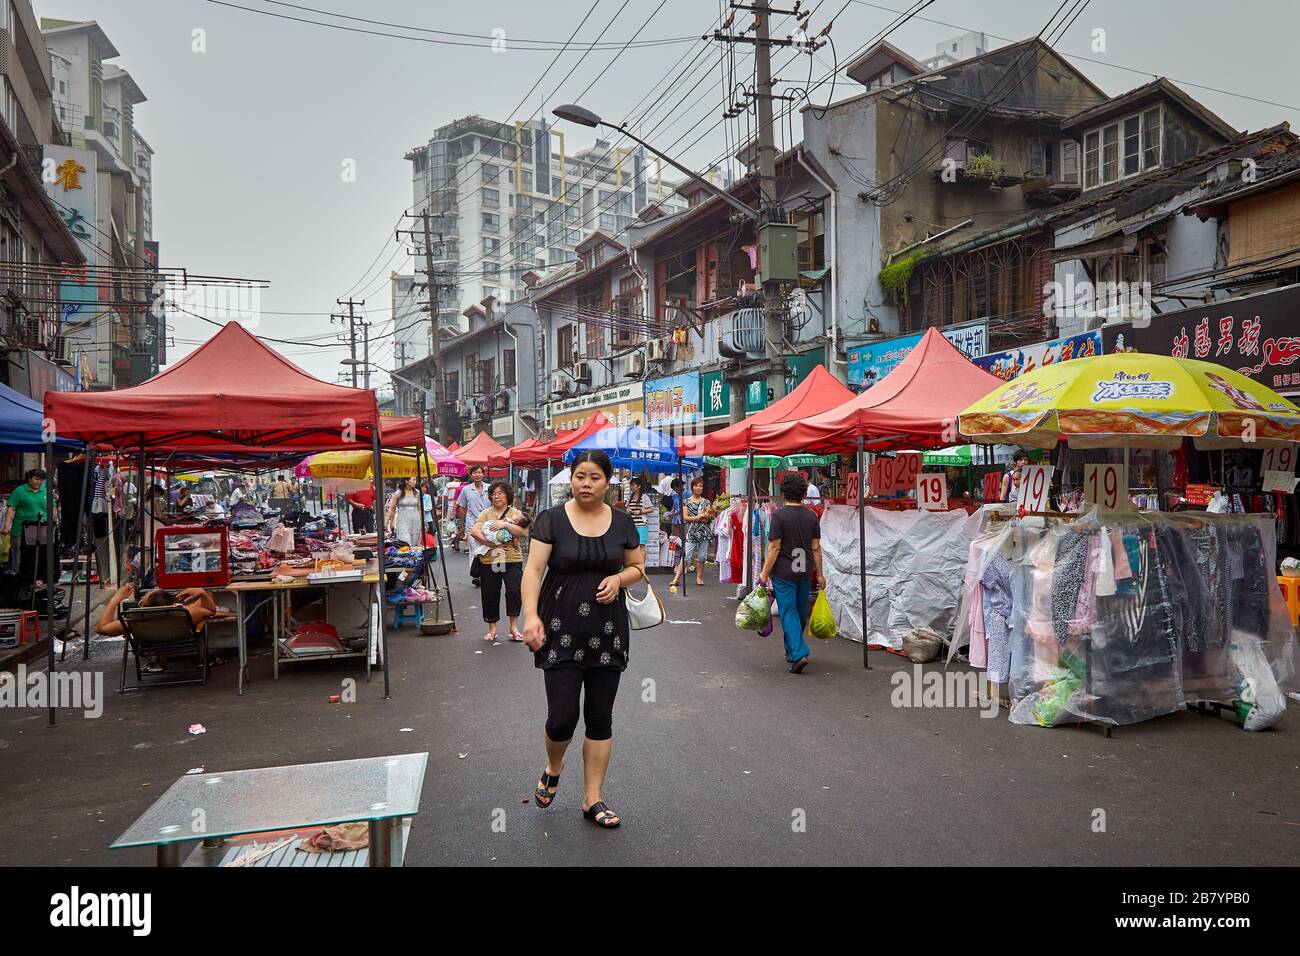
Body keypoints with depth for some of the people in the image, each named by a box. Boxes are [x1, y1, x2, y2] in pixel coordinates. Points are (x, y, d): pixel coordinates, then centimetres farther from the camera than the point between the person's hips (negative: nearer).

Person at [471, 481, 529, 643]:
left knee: (514, 591, -11)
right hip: (489, 560, 1)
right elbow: (474, 531, -5)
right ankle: (492, 629, 19)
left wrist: (505, 524, -19)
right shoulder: (486, 513, 9)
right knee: (490, 594, 6)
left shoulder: (516, 513, 6)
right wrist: (489, 543, -16)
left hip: (512, 559, -1)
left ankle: (514, 627, 1)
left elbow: (523, 532, -9)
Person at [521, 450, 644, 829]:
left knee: (600, 718, 7)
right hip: (561, 629, -2)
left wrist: (619, 578, -9)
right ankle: (553, 769, 29)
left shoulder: (622, 522, 4)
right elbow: (533, 570, -9)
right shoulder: (552, 519, -4)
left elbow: (638, 567, 13)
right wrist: (531, 615, -22)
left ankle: (592, 799, 21)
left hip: (607, 630, 3)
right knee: (562, 716, -5)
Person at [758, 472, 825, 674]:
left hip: (783, 573, -5)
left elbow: (774, 547, -14)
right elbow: (816, 548, 4)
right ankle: (791, 650, 31)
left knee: (788, 614, -2)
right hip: (805, 572, 5)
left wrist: (765, 572, -6)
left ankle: (799, 654, -13)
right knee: (800, 613, 17)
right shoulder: (811, 515, 2)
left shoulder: (779, 515, -12)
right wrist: (819, 574, 11)